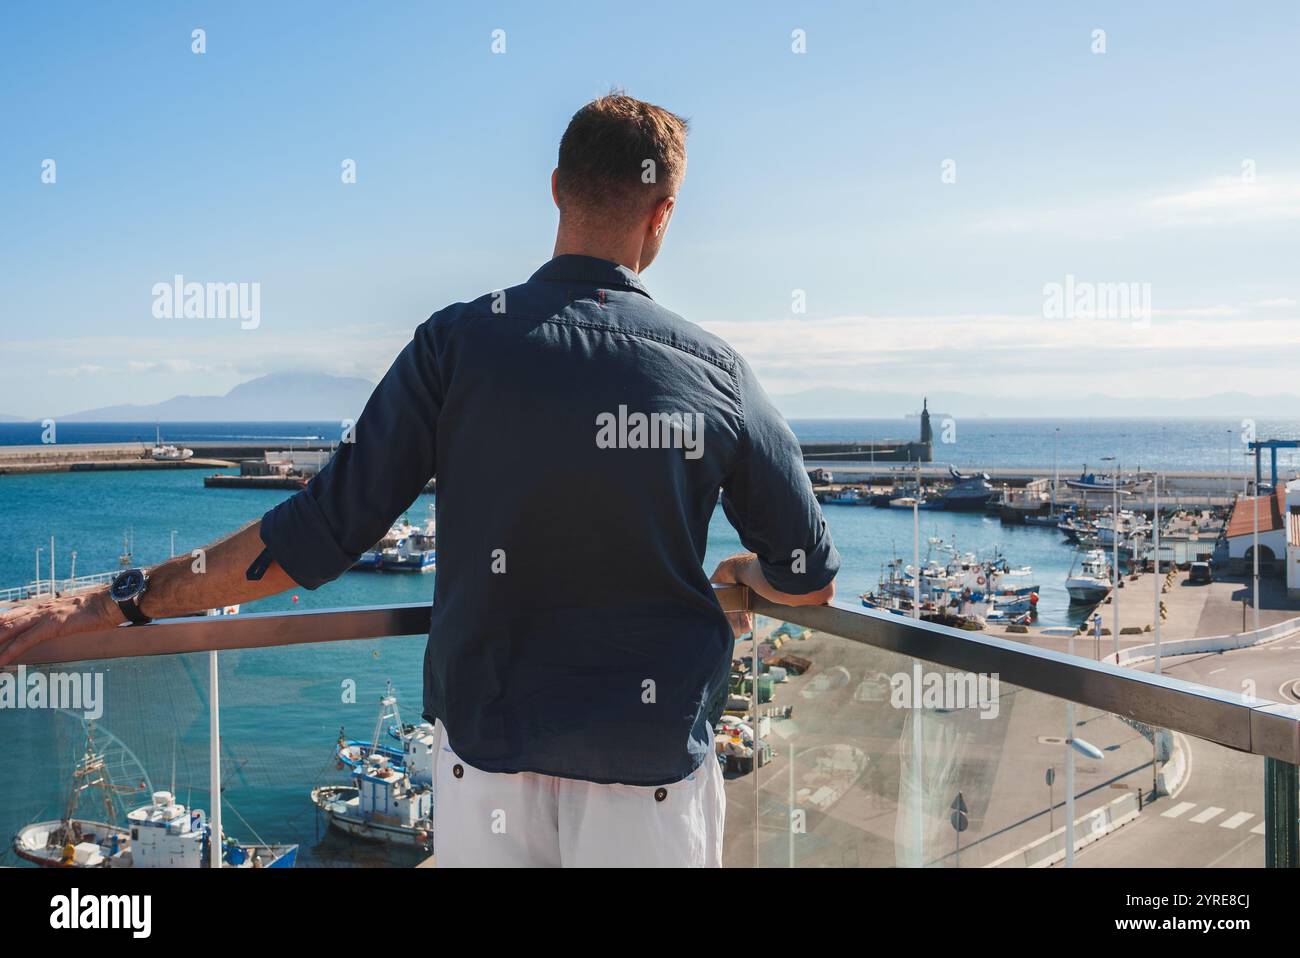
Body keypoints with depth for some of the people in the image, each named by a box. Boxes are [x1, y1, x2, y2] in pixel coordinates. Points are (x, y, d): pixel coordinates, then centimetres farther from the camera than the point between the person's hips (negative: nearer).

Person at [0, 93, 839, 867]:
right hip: (655, 769, 0)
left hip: (487, 748, 0)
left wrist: (116, 601, -1)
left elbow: (320, 534, -11)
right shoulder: (717, 371, -7)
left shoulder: (461, 342, -11)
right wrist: (740, 574, 23)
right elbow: (810, 582, 0)